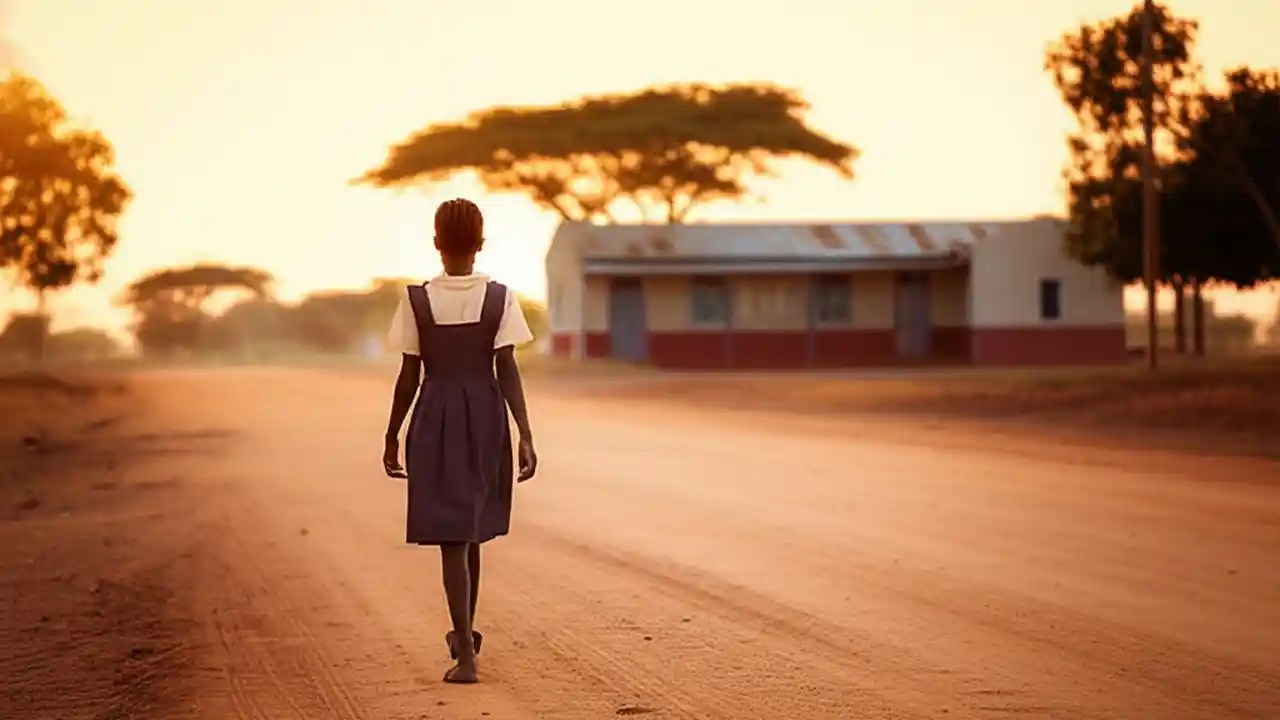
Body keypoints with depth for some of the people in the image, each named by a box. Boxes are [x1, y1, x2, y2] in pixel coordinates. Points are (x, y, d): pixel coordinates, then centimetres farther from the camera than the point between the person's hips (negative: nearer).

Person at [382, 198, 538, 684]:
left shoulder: (417, 300, -7)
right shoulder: (499, 297, -5)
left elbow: (409, 376, -4)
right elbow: (507, 370, -10)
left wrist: (391, 438, 5)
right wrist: (525, 435, -9)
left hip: (435, 421, -2)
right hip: (486, 419, 2)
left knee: (452, 534, -2)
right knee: (471, 526, 20)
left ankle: (466, 653, -12)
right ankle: (464, 633, 34)